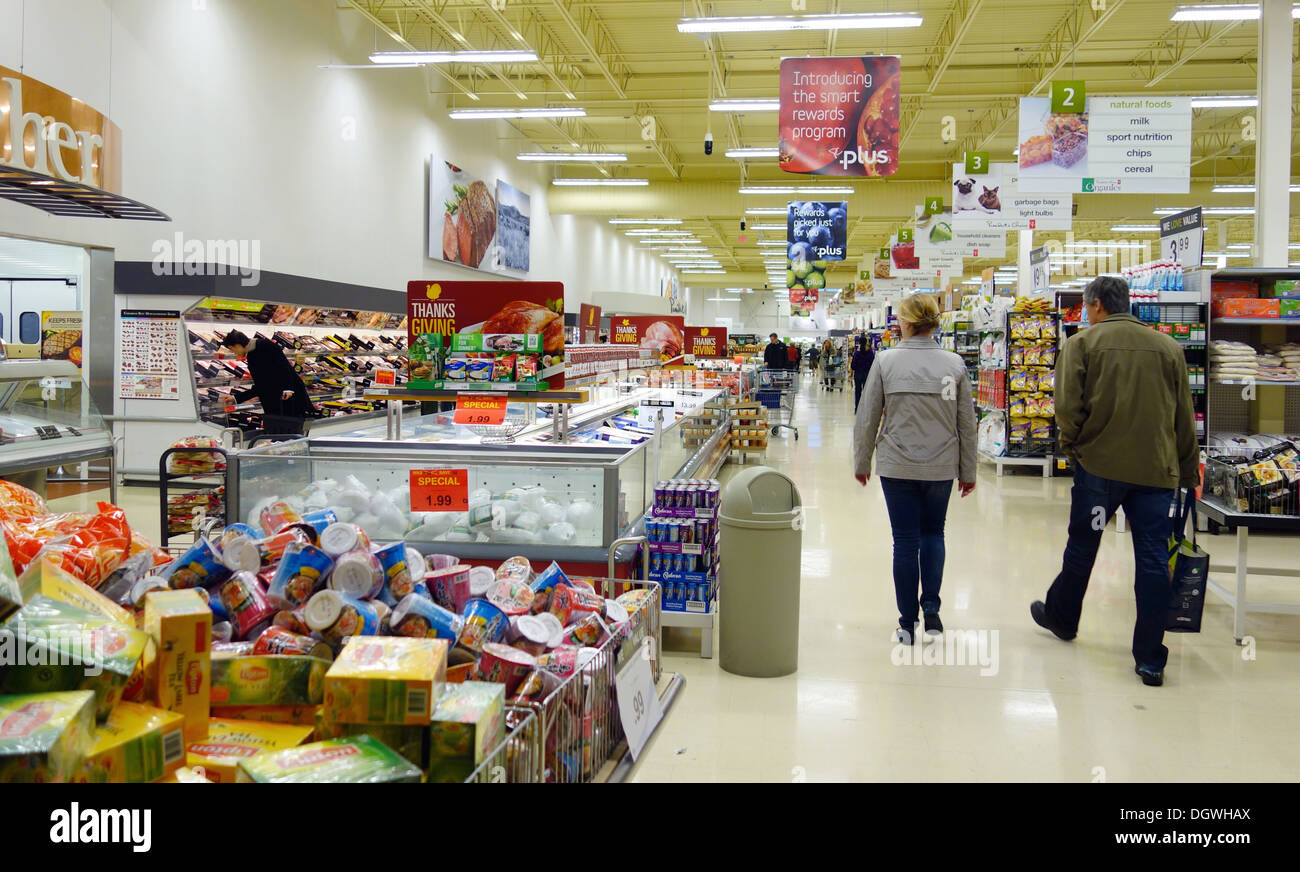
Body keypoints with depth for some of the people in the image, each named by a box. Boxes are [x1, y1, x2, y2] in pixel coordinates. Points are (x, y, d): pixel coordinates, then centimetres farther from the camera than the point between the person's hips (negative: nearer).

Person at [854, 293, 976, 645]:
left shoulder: (886, 361, -7)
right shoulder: (954, 364, -2)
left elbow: (867, 417, -4)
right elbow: (967, 423, 2)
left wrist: (861, 462, 9)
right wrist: (968, 470, 13)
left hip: (897, 465, -1)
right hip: (941, 466, 1)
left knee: (905, 540, 7)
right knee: (933, 533, 20)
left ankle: (908, 623, 14)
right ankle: (931, 610, 7)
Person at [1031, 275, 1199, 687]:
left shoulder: (1082, 342, -3)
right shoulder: (1168, 347, 7)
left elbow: (1067, 406, -12)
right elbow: (1184, 417, 9)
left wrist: (1071, 444, 6)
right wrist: (1189, 472, 16)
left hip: (1099, 464, -2)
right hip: (1156, 469, 2)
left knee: (1081, 546, 16)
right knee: (1153, 560, 4)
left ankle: (1061, 617, 37)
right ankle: (1150, 659, 6)